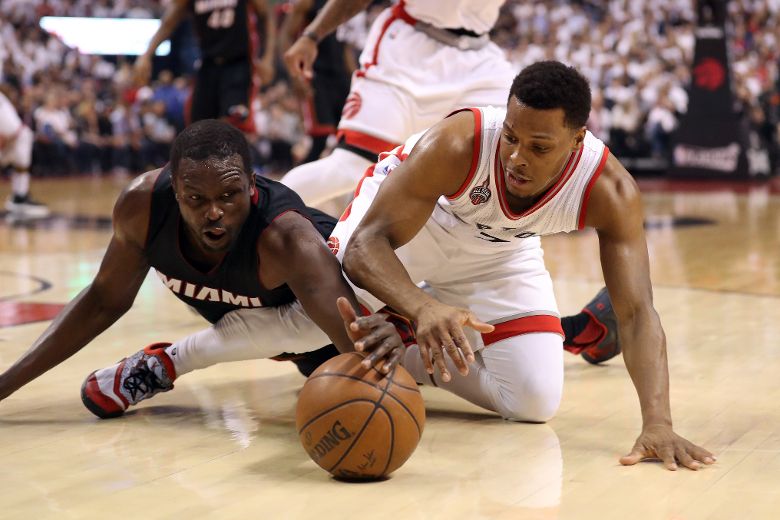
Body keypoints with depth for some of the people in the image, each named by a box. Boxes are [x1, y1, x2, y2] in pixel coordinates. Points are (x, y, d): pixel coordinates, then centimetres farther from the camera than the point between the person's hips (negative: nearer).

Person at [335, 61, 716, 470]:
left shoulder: (609, 191, -33)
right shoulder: (456, 145, -41)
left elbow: (636, 313, -35)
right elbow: (365, 245, -43)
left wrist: (657, 423, -49)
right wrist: (423, 309, -64)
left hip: (499, 253, 3)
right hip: (403, 217, -2)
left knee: (536, 402, -9)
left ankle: (413, 361, 15)